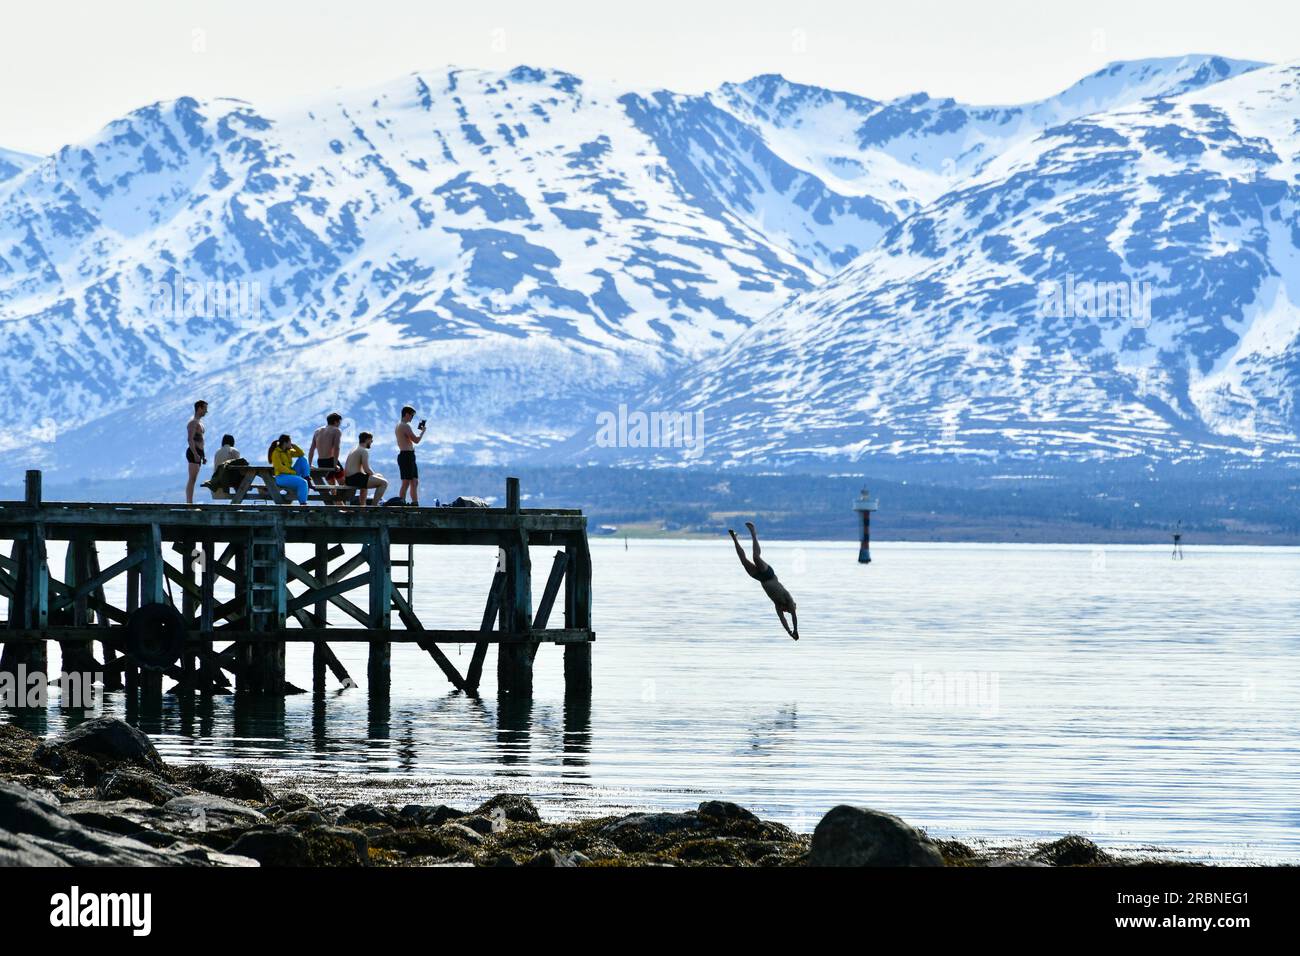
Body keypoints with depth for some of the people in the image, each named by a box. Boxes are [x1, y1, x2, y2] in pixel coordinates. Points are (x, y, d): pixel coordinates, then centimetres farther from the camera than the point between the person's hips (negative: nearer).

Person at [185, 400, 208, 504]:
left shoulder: (199, 422, 22)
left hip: (198, 453, 10)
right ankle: (189, 502, -19)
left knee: (193, 480, 7)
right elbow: (190, 439, -19)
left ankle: (189, 503, 7)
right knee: (192, 479, -14)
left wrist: (204, 456, 23)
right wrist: (195, 454, -25)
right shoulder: (193, 422, -9)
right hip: (193, 452, -10)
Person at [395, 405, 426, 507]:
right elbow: (416, 440, -16)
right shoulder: (405, 426, -13)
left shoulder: (399, 425, 18)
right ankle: (401, 503, -15)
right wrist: (423, 431, 0)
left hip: (406, 456, 11)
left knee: (415, 482, 13)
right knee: (406, 483, -12)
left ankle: (415, 504, 15)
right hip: (407, 455, -11)